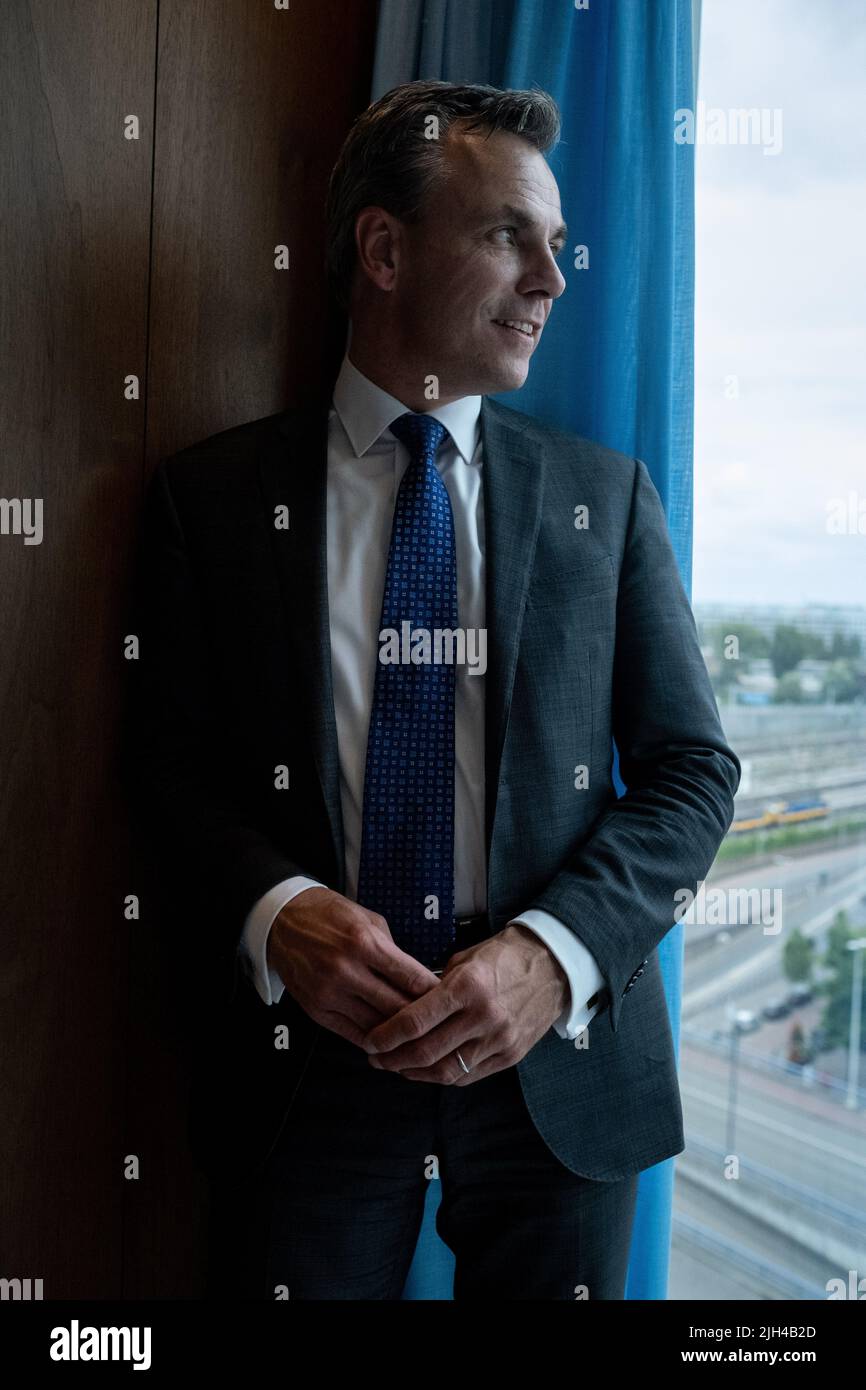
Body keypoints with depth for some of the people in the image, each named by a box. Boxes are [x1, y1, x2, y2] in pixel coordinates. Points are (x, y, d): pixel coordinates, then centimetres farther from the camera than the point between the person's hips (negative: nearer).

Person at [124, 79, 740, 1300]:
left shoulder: (607, 494, 2)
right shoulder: (212, 493, 0)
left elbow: (693, 769, 0)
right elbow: (172, 768, 2)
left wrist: (553, 951, -16)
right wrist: (280, 914, -18)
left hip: (562, 1060, 2)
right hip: (304, 1062, -1)